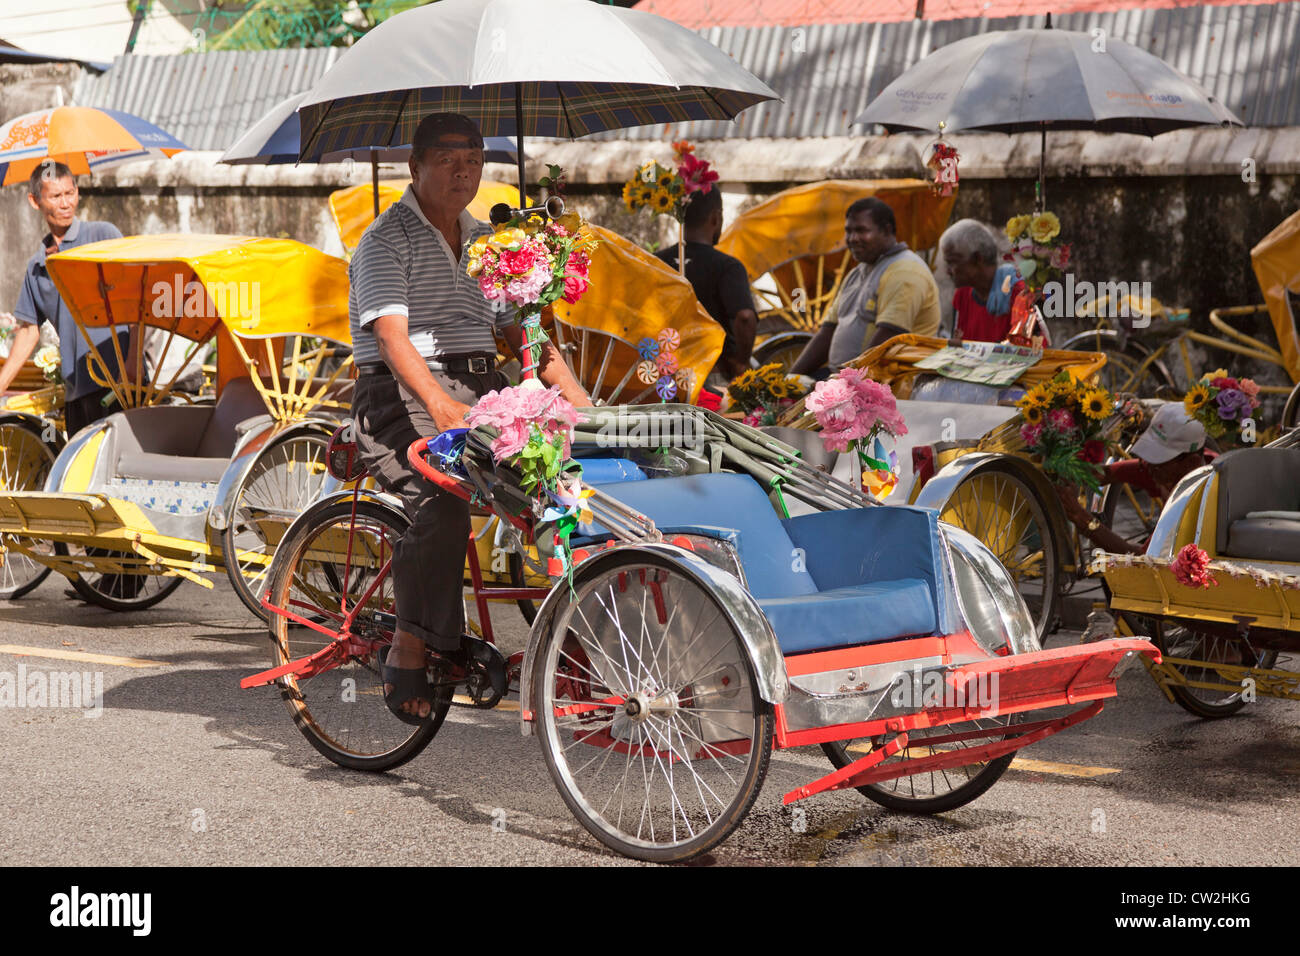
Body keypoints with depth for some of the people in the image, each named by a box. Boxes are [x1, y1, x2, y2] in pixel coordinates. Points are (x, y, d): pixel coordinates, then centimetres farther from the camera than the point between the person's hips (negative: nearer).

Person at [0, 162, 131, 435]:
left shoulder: (103, 234, 2)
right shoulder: (36, 266, 17)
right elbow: (28, 331, 21)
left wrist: (133, 359, -14)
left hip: (117, 381, -5)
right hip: (75, 391, 5)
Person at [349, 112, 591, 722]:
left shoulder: (485, 242, 21)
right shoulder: (387, 238, -2)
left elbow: (520, 332, 20)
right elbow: (392, 335, -16)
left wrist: (579, 398, 6)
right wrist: (441, 405, -32)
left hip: (480, 390, 7)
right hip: (402, 397, -6)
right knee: (443, 504, -33)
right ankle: (409, 653, -20)